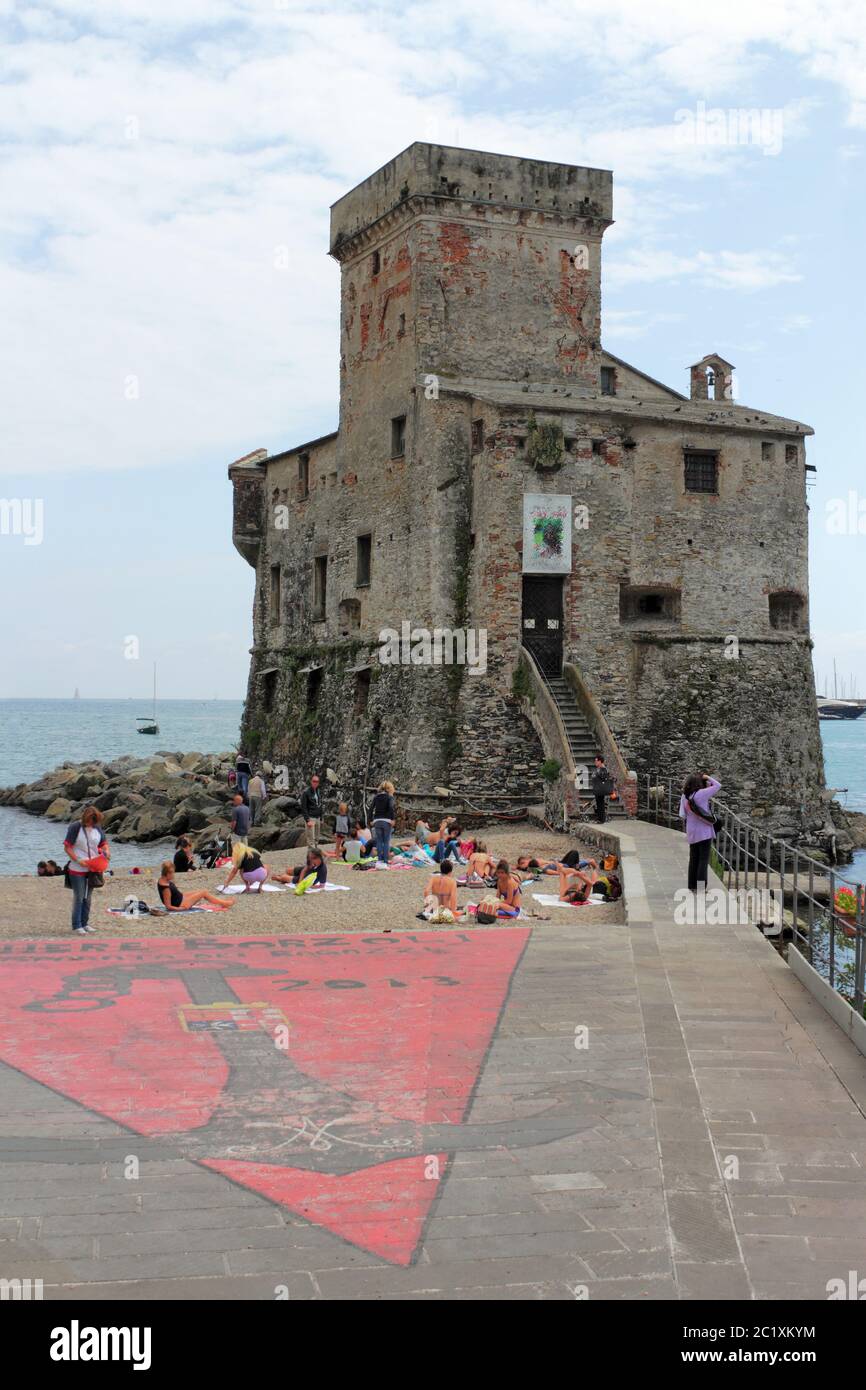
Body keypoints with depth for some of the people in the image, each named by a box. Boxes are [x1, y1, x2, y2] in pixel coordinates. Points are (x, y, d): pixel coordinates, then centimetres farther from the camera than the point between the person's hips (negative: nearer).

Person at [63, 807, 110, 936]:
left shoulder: (96, 828, 4)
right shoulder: (75, 827, -12)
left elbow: (103, 843, 15)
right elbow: (67, 847, -12)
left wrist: (106, 851, -7)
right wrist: (79, 861, -21)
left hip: (92, 869, 5)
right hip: (77, 869, -5)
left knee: (87, 898, 12)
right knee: (79, 897, -1)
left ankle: (84, 924, 23)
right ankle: (77, 926, 7)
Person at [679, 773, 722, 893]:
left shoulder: (684, 796, -1)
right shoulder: (701, 793, -16)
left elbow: (682, 816, 0)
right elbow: (718, 785, -7)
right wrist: (708, 777, 1)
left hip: (691, 833, 5)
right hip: (704, 832, -5)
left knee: (693, 859, 15)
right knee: (703, 860, 1)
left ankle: (692, 885, 20)